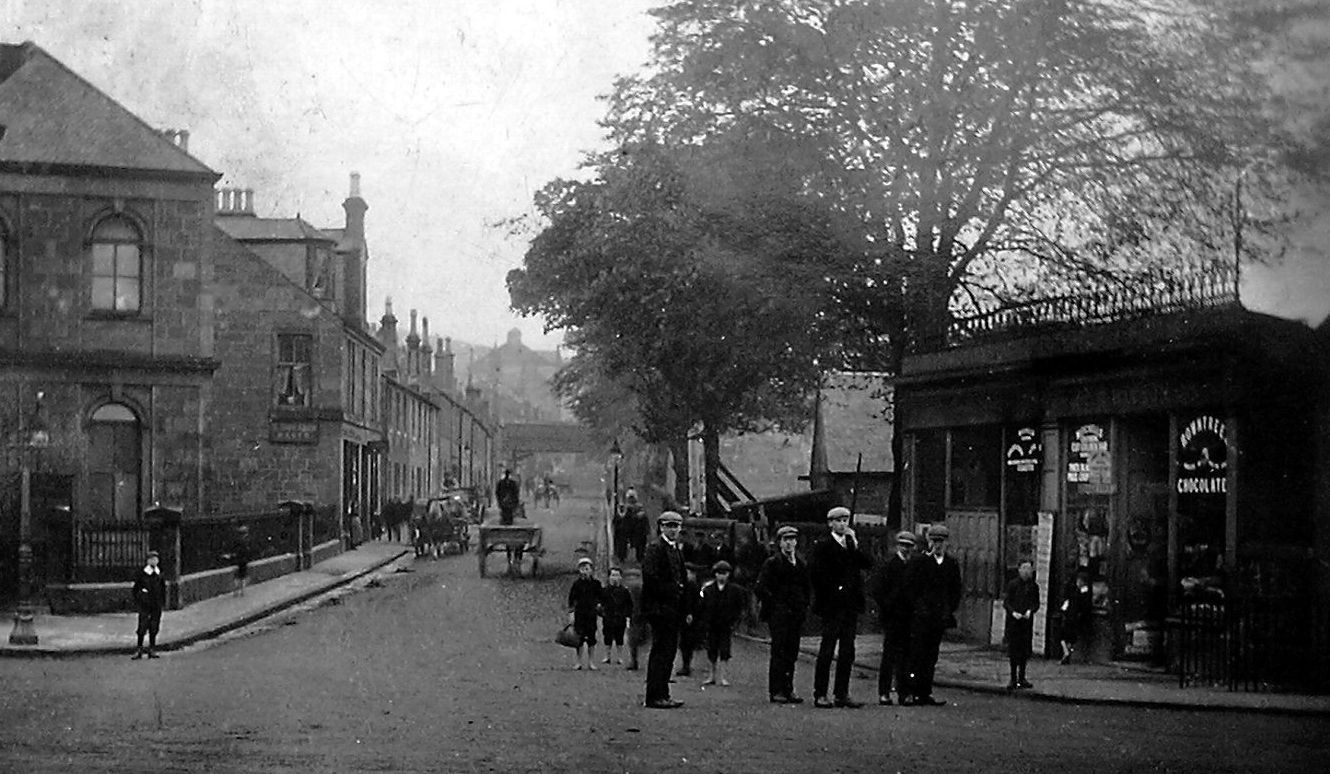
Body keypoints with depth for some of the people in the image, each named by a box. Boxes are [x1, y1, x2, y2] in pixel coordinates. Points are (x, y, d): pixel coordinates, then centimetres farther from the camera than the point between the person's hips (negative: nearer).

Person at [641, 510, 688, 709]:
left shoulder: (678, 550, 20)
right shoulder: (655, 548, -8)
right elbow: (650, 577, -19)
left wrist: (685, 610, 15)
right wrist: (671, 590, -15)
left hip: (673, 609, 9)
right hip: (660, 608, -9)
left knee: (669, 651, 9)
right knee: (661, 651, -9)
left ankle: (662, 695, 14)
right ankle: (655, 697, -8)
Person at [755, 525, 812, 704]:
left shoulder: (801, 563, 14)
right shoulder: (772, 563, -2)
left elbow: (807, 587, 18)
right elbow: (760, 588, -6)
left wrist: (804, 605, 5)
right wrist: (772, 603, -7)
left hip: (796, 614, 5)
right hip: (778, 613, -5)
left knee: (792, 653, 5)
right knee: (779, 652, -7)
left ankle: (788, 690, 10)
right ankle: (776, 691, -4)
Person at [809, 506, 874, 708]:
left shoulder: (853, 544, 16)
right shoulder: (823, 546, -2)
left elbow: (868, 564, 1)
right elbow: (816, 573, -10)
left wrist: (854, 545, -7)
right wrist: (832, 590, -10)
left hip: (851, 605, 6)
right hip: (832, 606, -6)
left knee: (847, 652, 6)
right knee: (827, 651, -5)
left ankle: (841, 694, 11)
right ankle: (820, 694, -2)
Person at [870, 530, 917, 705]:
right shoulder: (889, 564, -4)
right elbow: (877, 588, -7)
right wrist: (885, 608, -10)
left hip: (908, 617, 4)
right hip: (892, 617, -4)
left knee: (905, 656, 6)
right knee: (890, 654, -4)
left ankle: (903, 692, 12)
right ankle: (884, 693, -1)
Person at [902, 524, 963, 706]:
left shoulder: (952, 565, 12)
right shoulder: (918, 562, 0)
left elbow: (956, 590, 16)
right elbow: (909, 587, -3)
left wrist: (950, 611, 5)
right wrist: (917, 607, -10)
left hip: (940, 616, 4)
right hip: (920, 616, -4)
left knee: (931, 657, 7)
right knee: (916, 653, -9)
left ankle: (925, 694, 10)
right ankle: (910, 693, -11)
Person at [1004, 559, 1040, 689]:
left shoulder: (1034, 586, 7)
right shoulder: (1013, 584, -2)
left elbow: (1036, 603, 10)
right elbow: (1006, 602, -2)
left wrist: (1030, 611, -10)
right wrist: (1013, 612, -18)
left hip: (1027, 621, 3)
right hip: (1013, 621, -3)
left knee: (1025, 650, 5)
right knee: (1013, 650, -2)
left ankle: (1022, 678, 15)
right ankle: (1013, 679, 3)